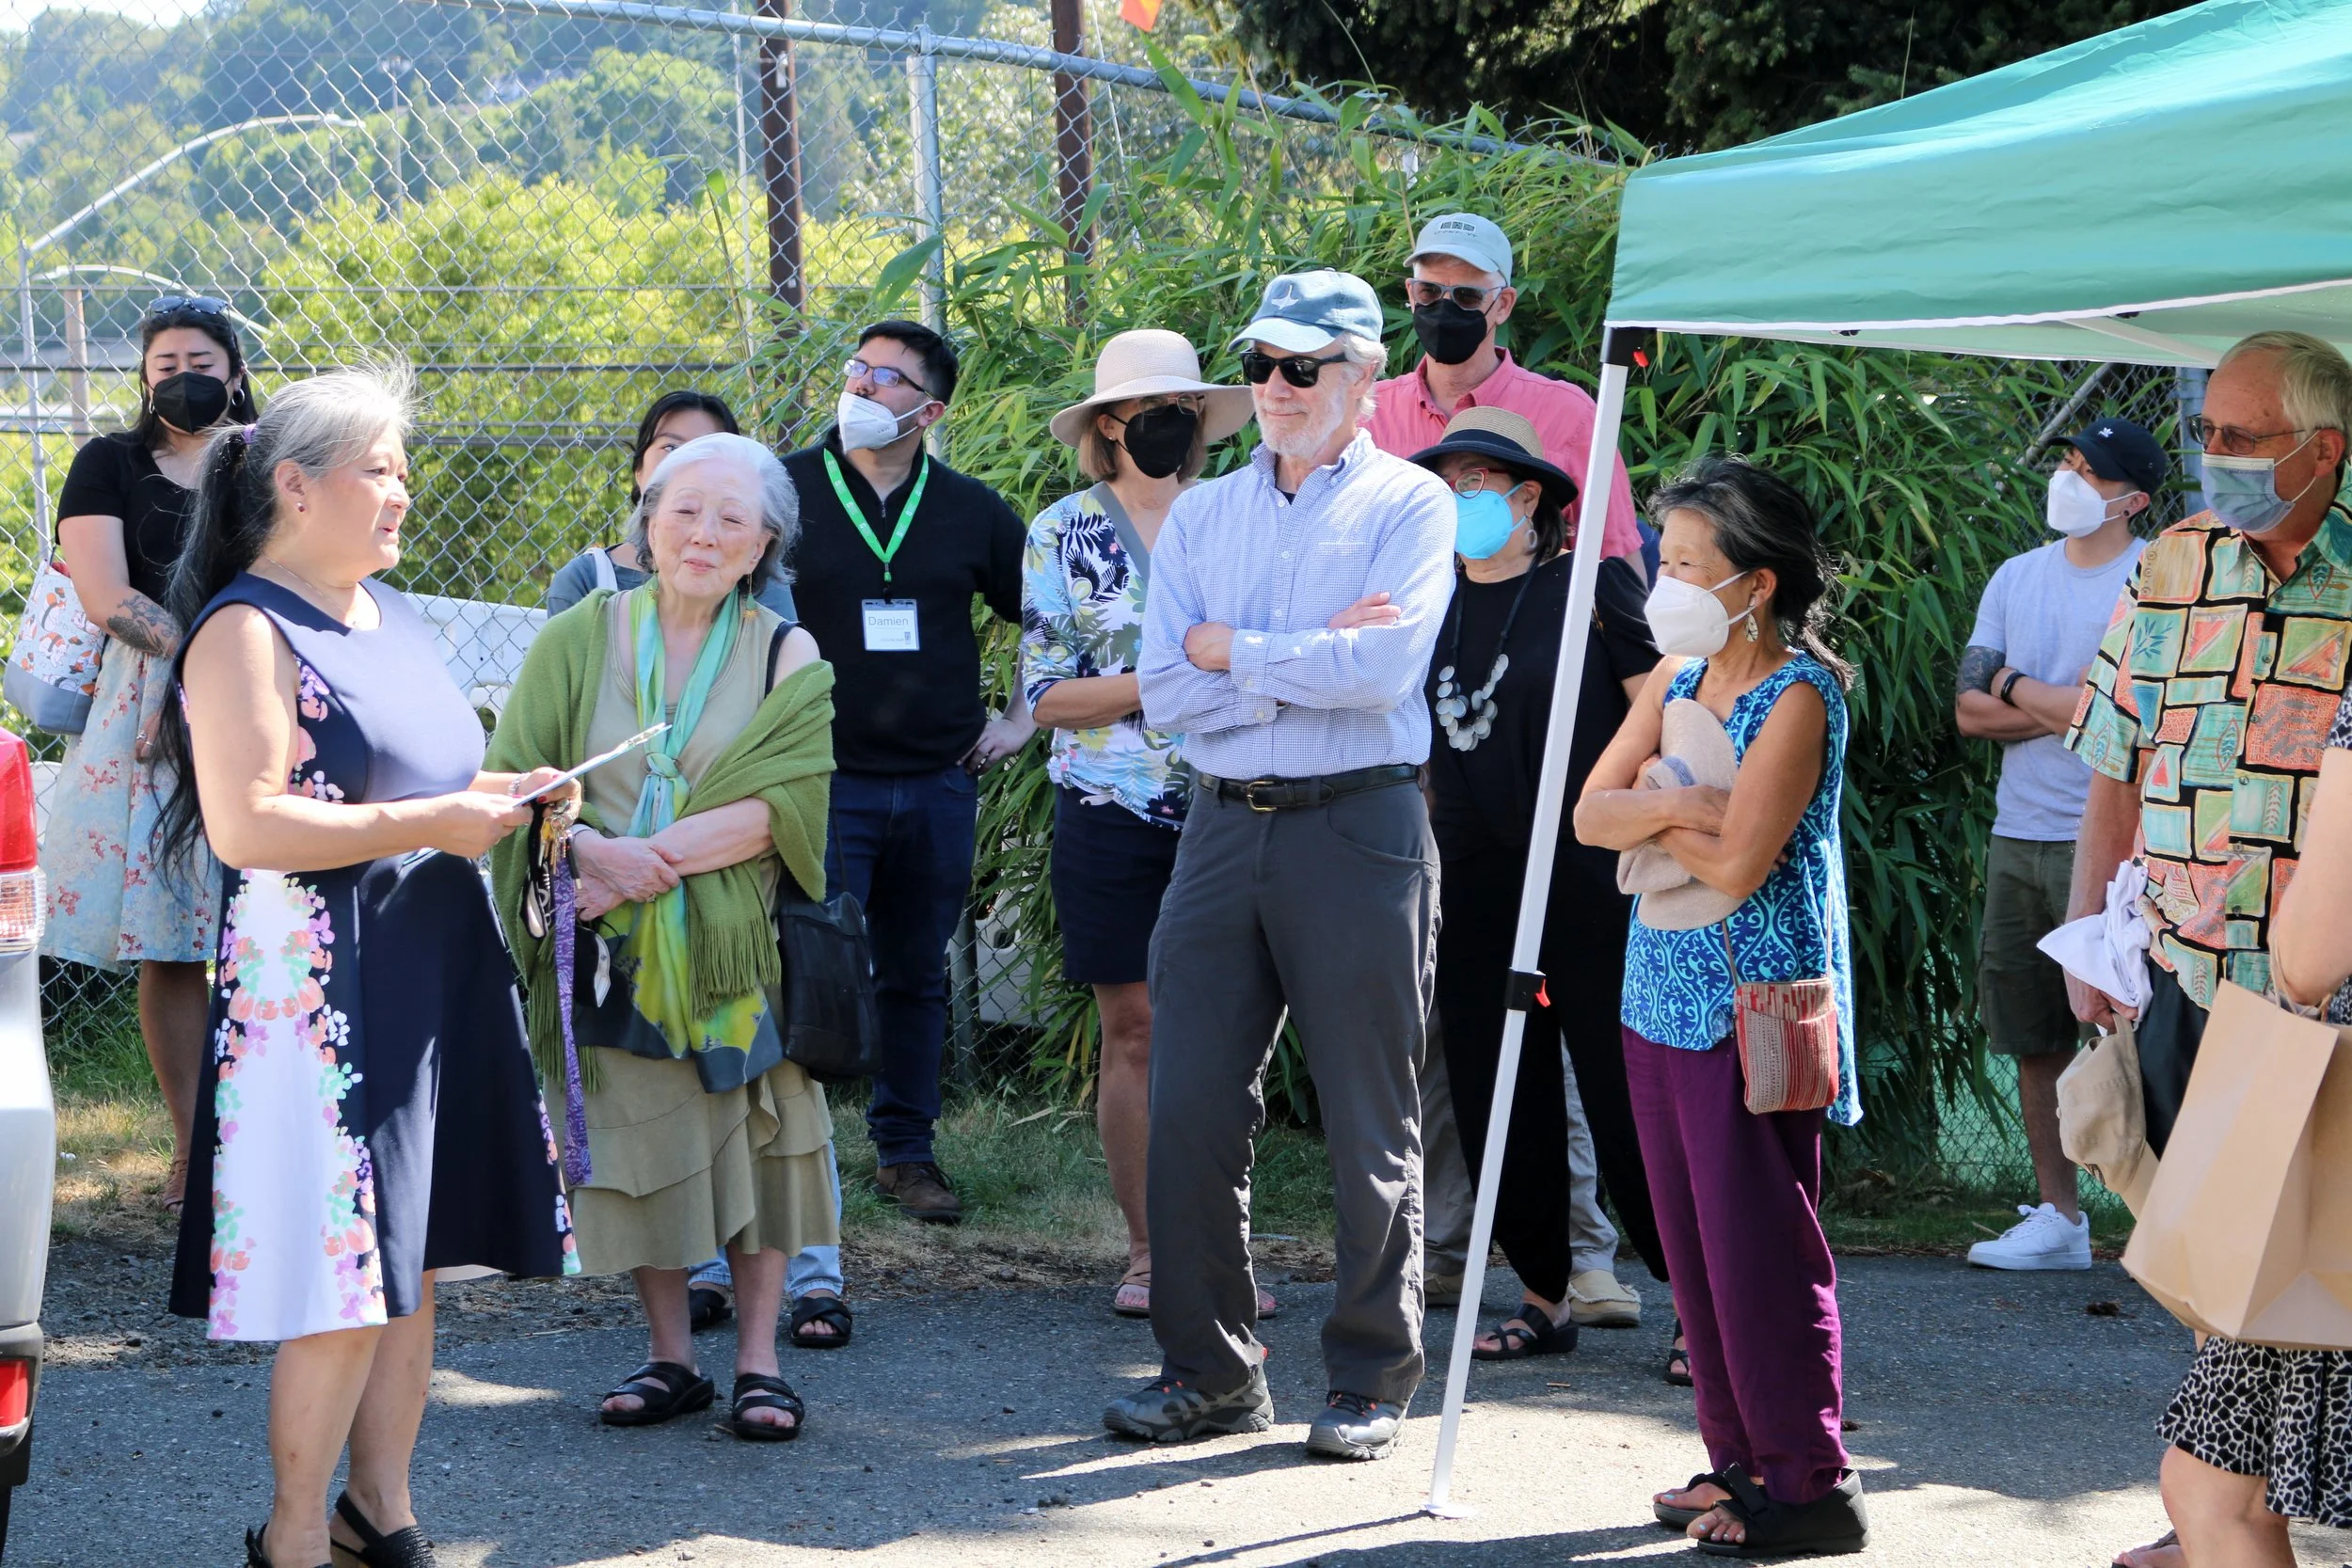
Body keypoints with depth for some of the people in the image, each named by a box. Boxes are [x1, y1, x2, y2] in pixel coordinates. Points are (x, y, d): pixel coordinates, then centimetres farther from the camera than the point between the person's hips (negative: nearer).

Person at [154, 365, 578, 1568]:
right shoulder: (248, 632, -11)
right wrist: (430, 822, -19)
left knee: (416, 1262, 11)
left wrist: (504, 792, 11)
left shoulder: (391, 615, 16)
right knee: (346, 1278, -8)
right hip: (324, 990, -8)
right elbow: (244, 824, -21)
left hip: (439, 975, 8)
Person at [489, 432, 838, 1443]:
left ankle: (758, 1362, 7)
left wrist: (654, 854, -18)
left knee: (753, 1139, -2)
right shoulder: (580, 639, 4)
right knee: (639, 1145, 3)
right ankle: (669, 1359, 15)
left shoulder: (787, 657, 2)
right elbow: (517, 779, -1)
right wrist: (594, 849, -19)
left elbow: (778, 806, -10)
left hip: (738, 947, -1)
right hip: (611, 950, 1)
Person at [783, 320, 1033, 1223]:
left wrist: (1022, 718, 13)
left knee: (917, 976, 11)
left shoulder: (970, 511, 7)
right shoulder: (787, 491, -1)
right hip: (824, 778, -3)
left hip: (940, 784, 3)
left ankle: (906, 1150, 21)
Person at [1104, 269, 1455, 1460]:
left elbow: (1382, 669, -15)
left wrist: (1233, 651, -5)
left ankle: (1369, 1380, 11)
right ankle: (1209, 1370, 14)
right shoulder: (1200, 516, 14)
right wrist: (1310, 660, -7)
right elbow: (1165, 694, 2)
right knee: (1189, 1110, 2)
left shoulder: (1408, 505, 1)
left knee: (1369, 1126, 2)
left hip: (1357, 827, -4)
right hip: (1221, 826, 4)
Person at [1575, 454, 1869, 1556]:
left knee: (1757, 1244, -5)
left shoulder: (1797, 697, -14)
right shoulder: (1678, 673, 10)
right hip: (1663, 994, 8)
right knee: (1693, 1243, 12)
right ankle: (1740, 1459, 21)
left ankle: (1810, 1484, 2)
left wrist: (1645, 813, -5)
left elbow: (1735, 865, -21)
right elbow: (1592, 813, 3)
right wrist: (1670, 807, -16)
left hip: (1752, 1001, -8)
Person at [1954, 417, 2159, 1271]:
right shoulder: (2016, 578, 14)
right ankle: (2059, 1218, 18)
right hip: (2017, 835, 6)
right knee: (2034, 1039, 10)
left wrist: (2014, 685, -4)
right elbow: (1969, 711, 7)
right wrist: (2064, 705, -8)